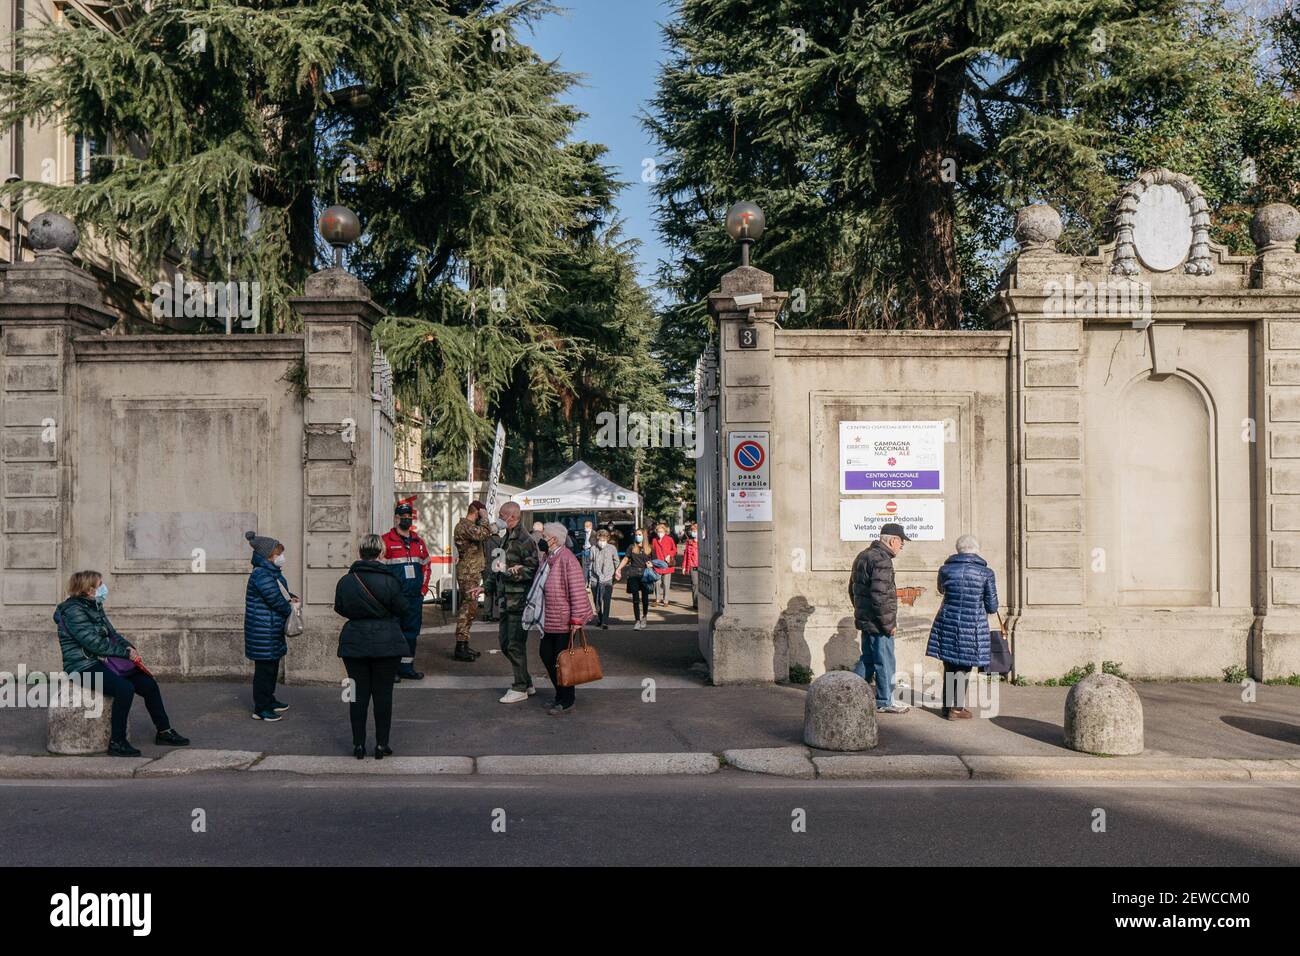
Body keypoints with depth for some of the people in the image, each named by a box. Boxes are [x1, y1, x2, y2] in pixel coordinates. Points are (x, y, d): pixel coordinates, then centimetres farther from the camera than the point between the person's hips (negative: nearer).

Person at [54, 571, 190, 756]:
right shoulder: (73, 611, -14)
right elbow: (95, 642, -21)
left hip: (101, 662, 9)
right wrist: (126, 653, -16)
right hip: (83, 666, -9)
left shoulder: (95, 608, 14)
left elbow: (112, 633, 20)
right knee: (125, 688, -31)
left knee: (148, 684, -2)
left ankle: (163, 731, 8)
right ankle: (116, 743, -22)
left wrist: (128, 646, 0)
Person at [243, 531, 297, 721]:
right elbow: (276, 600, -23)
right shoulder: (261, 575, -20)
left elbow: (280, 592, 23)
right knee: (264, 668, -4)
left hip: (273, 631, 10)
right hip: (263, 632, -10)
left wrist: (289, 598, 2)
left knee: (273, 666, 19)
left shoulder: (274, 573, 12)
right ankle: (261, 709, 3)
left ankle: (269, 700, 32)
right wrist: (290, 608, -6)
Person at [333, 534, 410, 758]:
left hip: (354, 643, 2)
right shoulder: (389, 581, -12)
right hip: (386, 644, -2)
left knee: (359, 694, 9)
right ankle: (381, 744, 10)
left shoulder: (345, 581, -4)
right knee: (383, 694, 6)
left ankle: (358, 744, 13)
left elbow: (340, 609, 8)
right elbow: (402, 610, -4)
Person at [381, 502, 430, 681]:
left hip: (415, 598, 6)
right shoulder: (386, 540, -4)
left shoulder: (419, 541, 14)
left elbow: (427, 565, 22)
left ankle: (406, 667, 18)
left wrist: (423, 588, 12)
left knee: (411, 632, 10)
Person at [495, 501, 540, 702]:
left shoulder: (524, 540, -14)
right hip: (507, 600, 10)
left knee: (515, 645, -4)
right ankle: (526, 683, 24)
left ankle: (520, 688, 6)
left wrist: (513, 572, -27)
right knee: (504, 643, 14)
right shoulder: (506, 538, 16)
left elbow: (533, 570, -19)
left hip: (519, 600, -10)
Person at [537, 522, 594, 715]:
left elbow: (577, 590, -21)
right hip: (550, 619, 9)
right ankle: (562, 694, 28)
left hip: (564, 620, -9)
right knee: (545, 653, 13)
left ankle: (567, 702, 11)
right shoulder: (549, 557, 10)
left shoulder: (566, 558, -19)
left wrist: (576, 619, -22)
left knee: (561, 659, -1)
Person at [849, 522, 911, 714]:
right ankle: (885, 702, 13)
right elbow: (880, 596, -26)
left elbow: (852, 589, 20)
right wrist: (889, 624, -18)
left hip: (864, 619, 10)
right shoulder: (882, 561, -20)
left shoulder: (863, 556, 12)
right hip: (878, 623, -10)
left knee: (868, 660, 19)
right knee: (885, 662, 3)